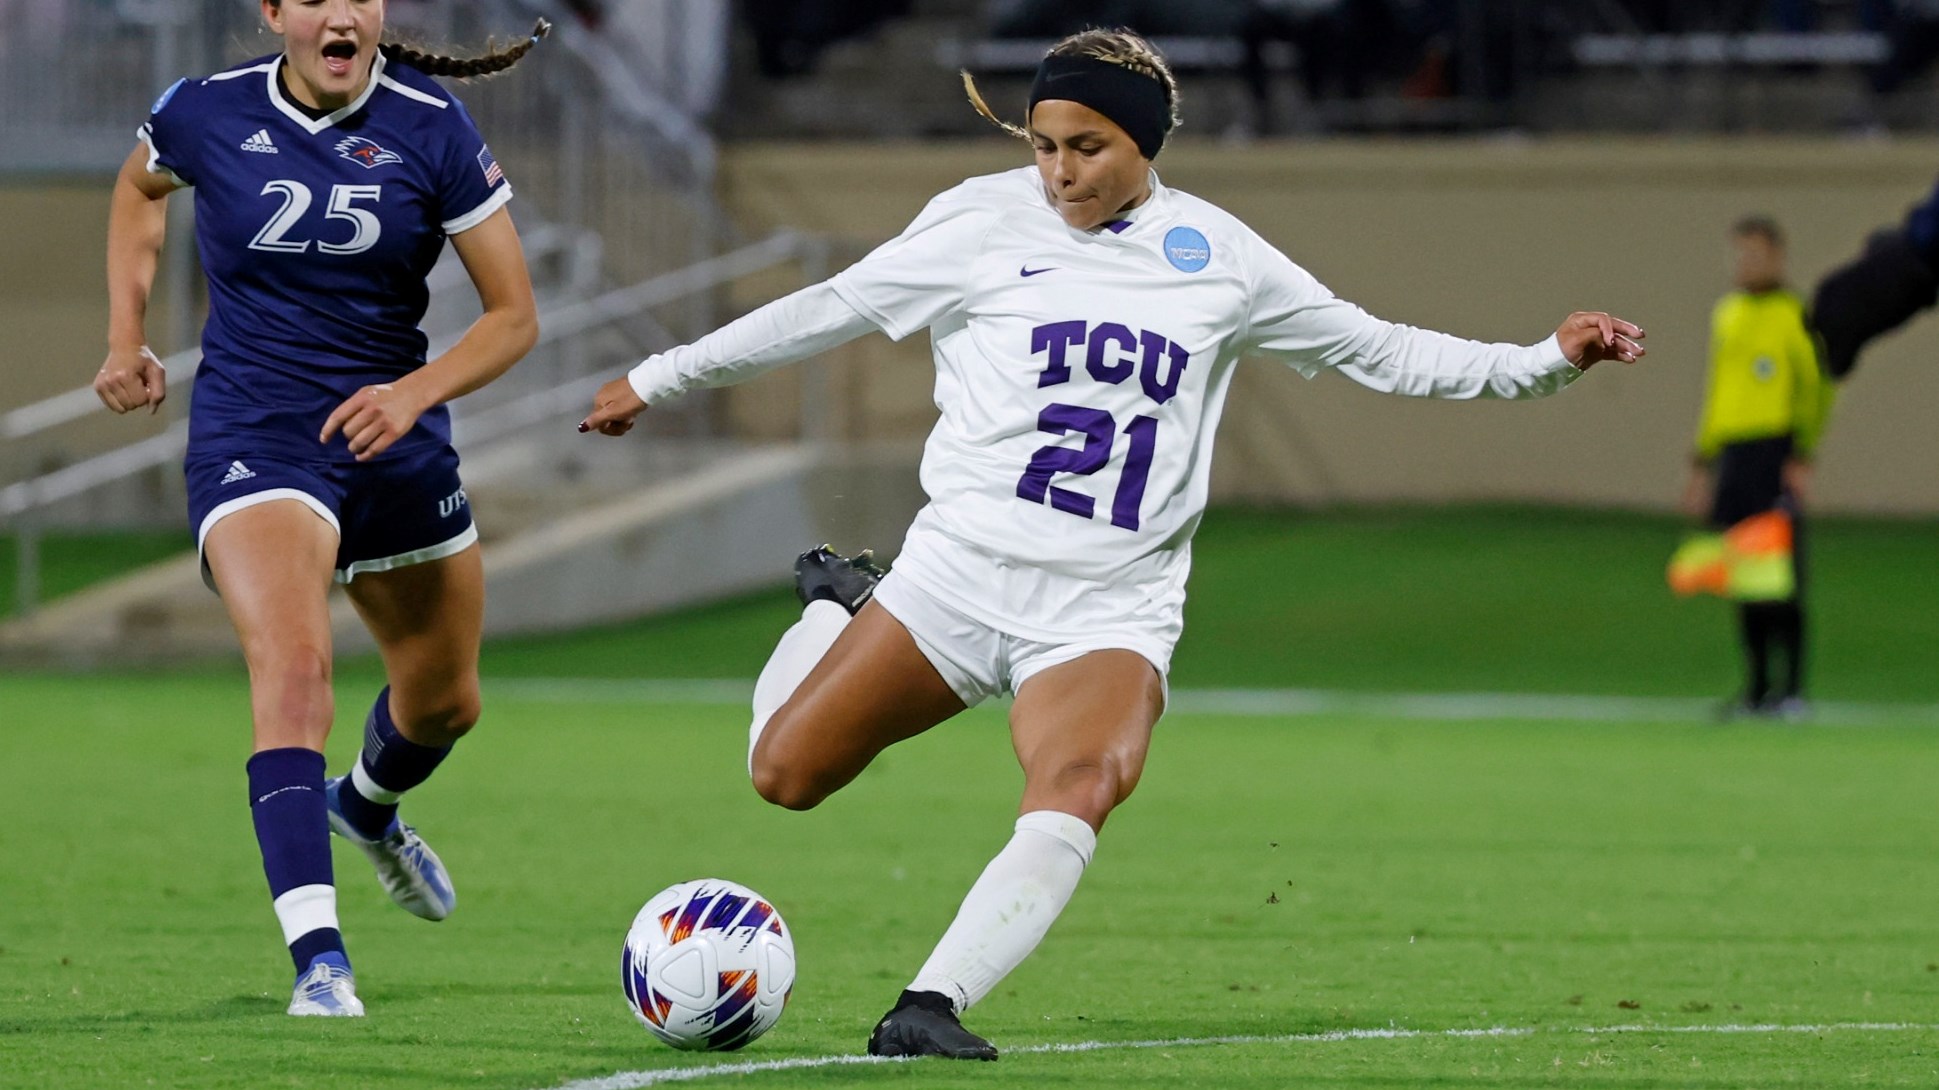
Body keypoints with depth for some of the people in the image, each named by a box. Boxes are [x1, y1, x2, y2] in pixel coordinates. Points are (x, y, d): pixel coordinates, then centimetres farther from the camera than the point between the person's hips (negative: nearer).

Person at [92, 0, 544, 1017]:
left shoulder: (431, 129, -8)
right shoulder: (208, 113, -8)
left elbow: (514, 314, -4)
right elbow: (140, 186, 18)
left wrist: (416, 393, -20)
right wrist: (126, 337, 8)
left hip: (392, 437, 3)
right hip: (251, 438, -3)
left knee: (445, 700, 20)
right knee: (292, 664, -27)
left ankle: (365, 806, 57)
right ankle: (317, 955, -34)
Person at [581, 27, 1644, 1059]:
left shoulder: (1218, 257, 6)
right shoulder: (986, 219, 1)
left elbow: (1376, 351, 14)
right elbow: (830, 308, 10)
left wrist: (1546, 359, 6)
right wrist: (657, 379, 15)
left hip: (1110, 611, 0)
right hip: (959, 573, 0)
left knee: (1079, 792, -30)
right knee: (786, 773, -3)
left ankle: (930, 1007, -32)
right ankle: (839, 604, 28)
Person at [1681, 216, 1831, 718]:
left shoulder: (1795, 314, -5)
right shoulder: (1727, 313, 18)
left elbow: (1817, 389, -8)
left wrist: (1802, 456, -15)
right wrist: (1703, 463, 21)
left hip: (1775, 449, -7)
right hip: (1732, 451, 7)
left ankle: (1792, 688, -5)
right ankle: (1756, 687, 12)